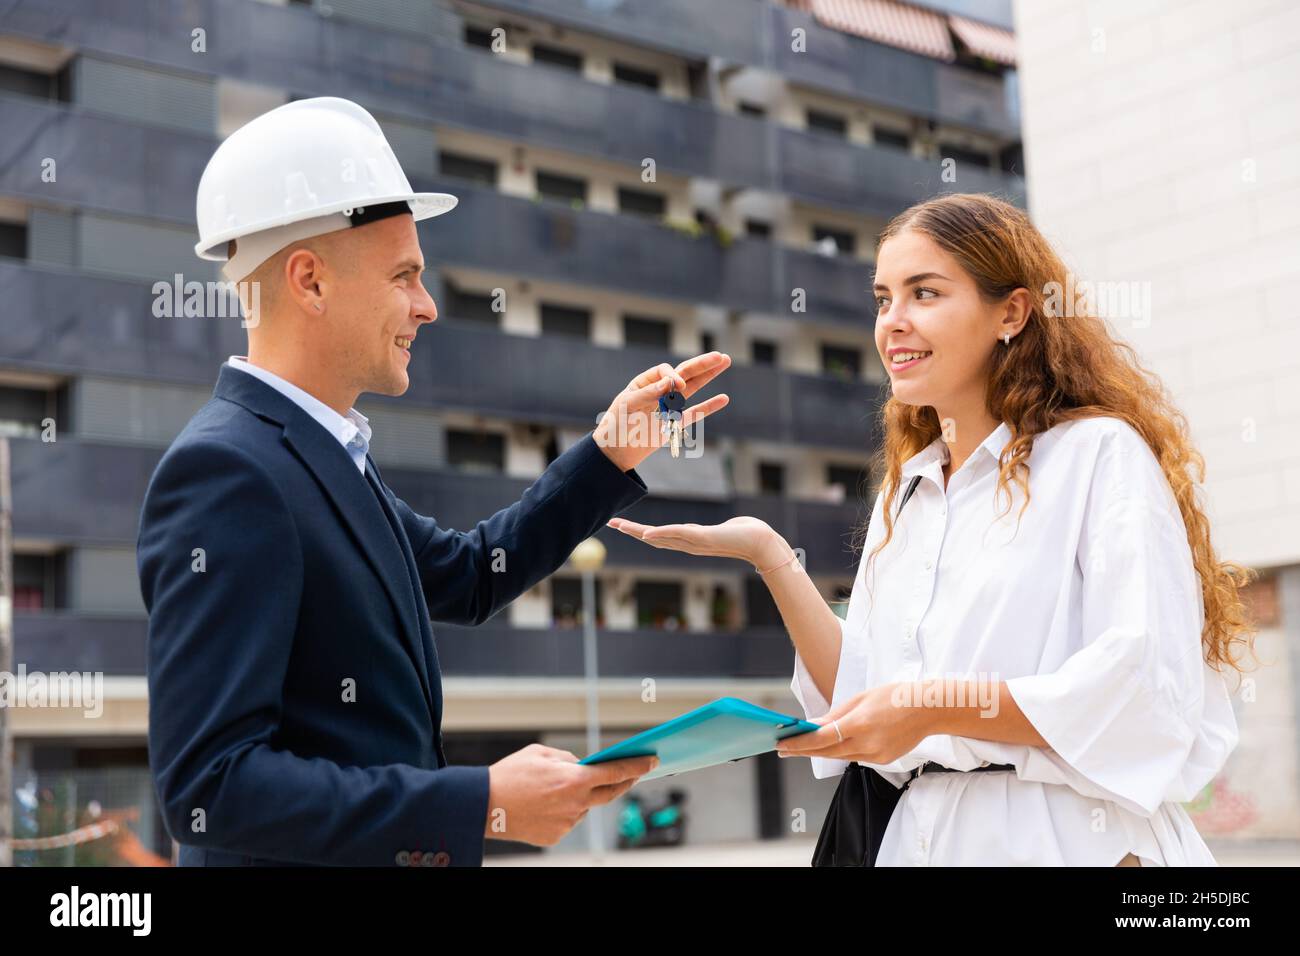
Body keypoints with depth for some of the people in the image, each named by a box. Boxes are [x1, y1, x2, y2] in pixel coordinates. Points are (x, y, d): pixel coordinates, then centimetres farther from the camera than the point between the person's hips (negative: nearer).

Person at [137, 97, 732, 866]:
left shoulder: (323, 453, 6)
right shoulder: (225, 471, -22)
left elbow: (468, 576, 19)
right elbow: (210, 786, -27)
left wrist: (611, 455, 10)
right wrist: (486, 806, -25)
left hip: (385, 848, 8)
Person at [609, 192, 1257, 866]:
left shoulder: (1100, 455, -8)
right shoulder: (901, 497, 11)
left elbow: (1152, 694, -17)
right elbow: (859, 697, 5)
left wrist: (941, 706, -23)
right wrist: (771, 558, -3)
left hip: (1072, 840, -5)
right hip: (920, 836, 5)